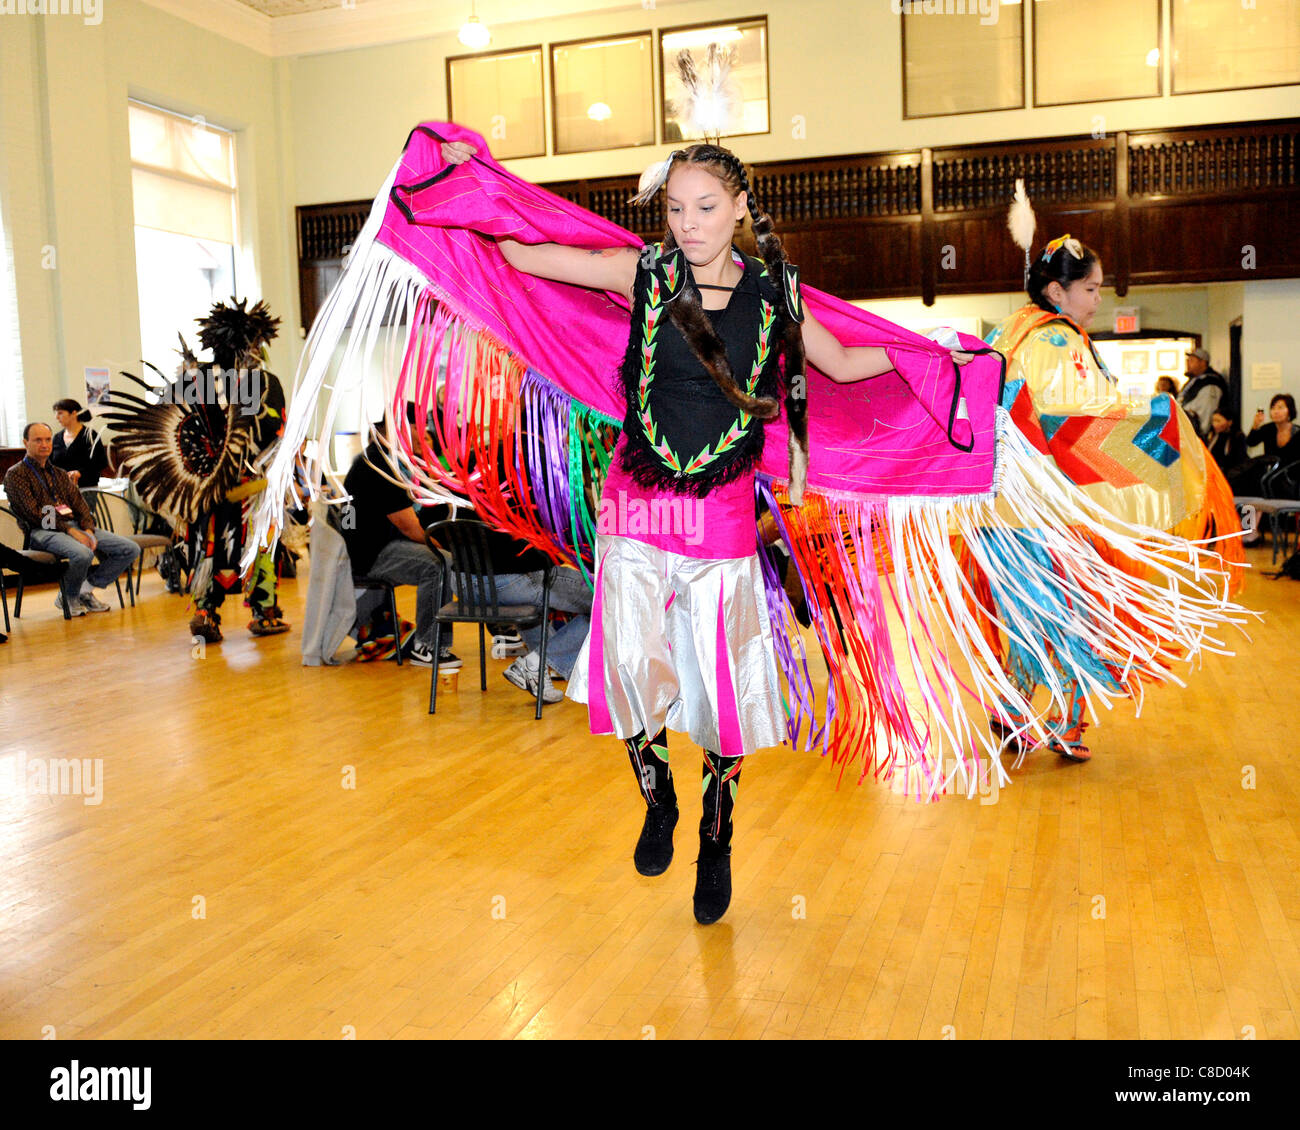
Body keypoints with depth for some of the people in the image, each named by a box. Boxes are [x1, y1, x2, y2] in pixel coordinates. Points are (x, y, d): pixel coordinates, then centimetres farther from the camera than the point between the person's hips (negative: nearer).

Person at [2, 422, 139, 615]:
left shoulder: (60, 474, 25)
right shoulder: (15, 474, 4)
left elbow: (80, 504, 15)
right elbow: (33, 514, -8)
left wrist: (88, 530, -7)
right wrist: (70, 530, -17)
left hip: (75, 526, 7)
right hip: (43, 531, -7)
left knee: (131, 549, -9)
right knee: (83, 554, -38)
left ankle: (85, 589, 1)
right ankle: (67, 598, -8)